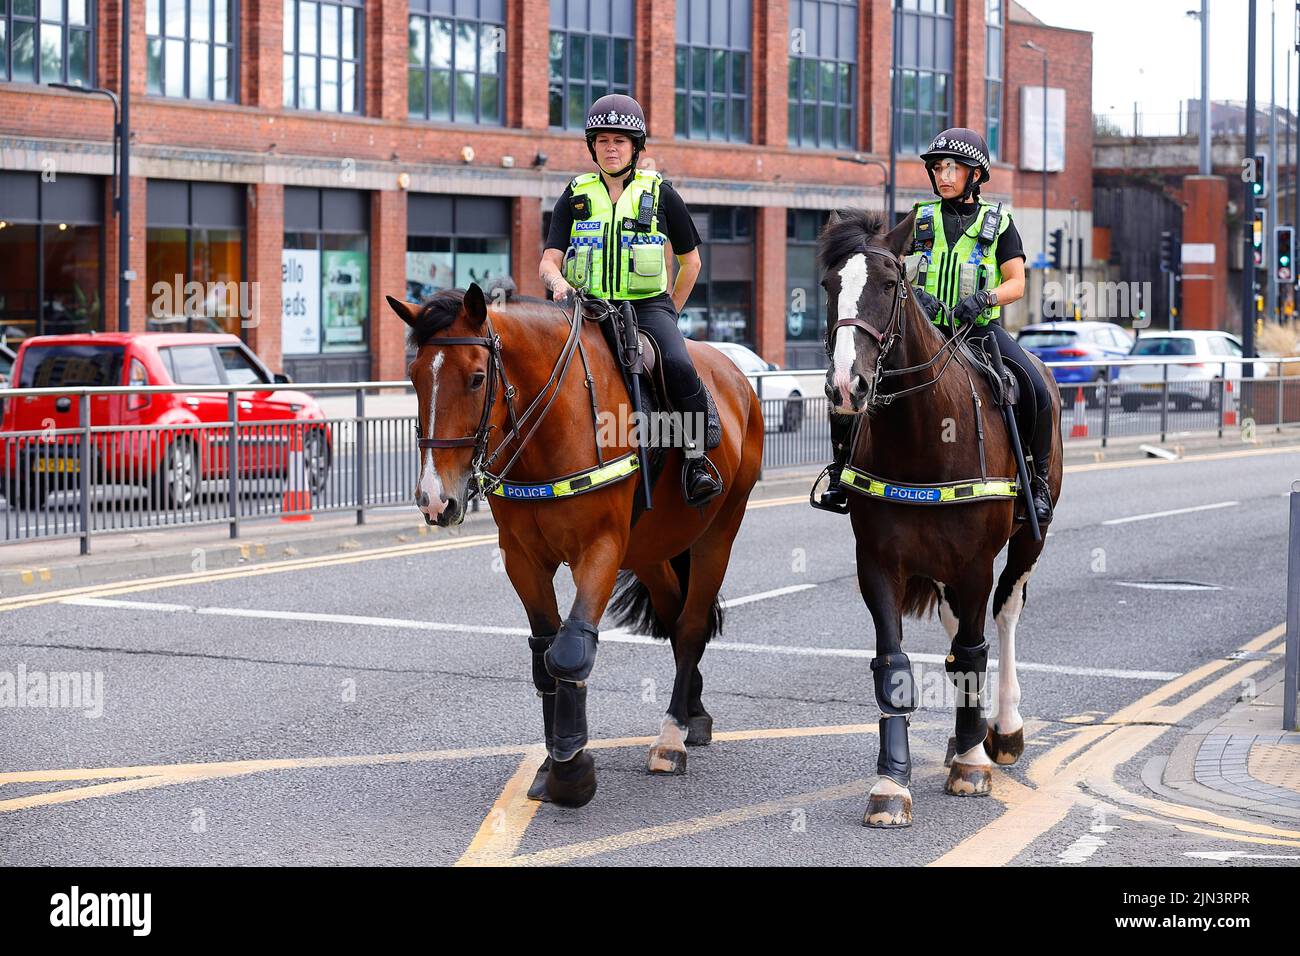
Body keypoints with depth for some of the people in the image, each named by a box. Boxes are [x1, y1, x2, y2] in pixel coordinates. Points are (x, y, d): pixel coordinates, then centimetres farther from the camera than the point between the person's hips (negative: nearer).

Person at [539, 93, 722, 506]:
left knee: (679, 366, -30)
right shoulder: (575, 197, 11)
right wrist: (559, 283, -18)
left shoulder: (660, 194, 8)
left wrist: (669, 314, 10)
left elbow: (690, 260, 17)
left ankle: (696, 458, -17)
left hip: (647, 305, -2)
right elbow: (549, 261, 5)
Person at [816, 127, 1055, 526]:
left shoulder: (997, 222, 8)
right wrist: (912, 294, -14)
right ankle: (842, 471, -4)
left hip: (979, 329, -1)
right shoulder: (919, 219, 12)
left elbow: (1016, 283, 2)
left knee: (1037, 391, -24)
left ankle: (1038, 480, -7)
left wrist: (983, 298, -19)